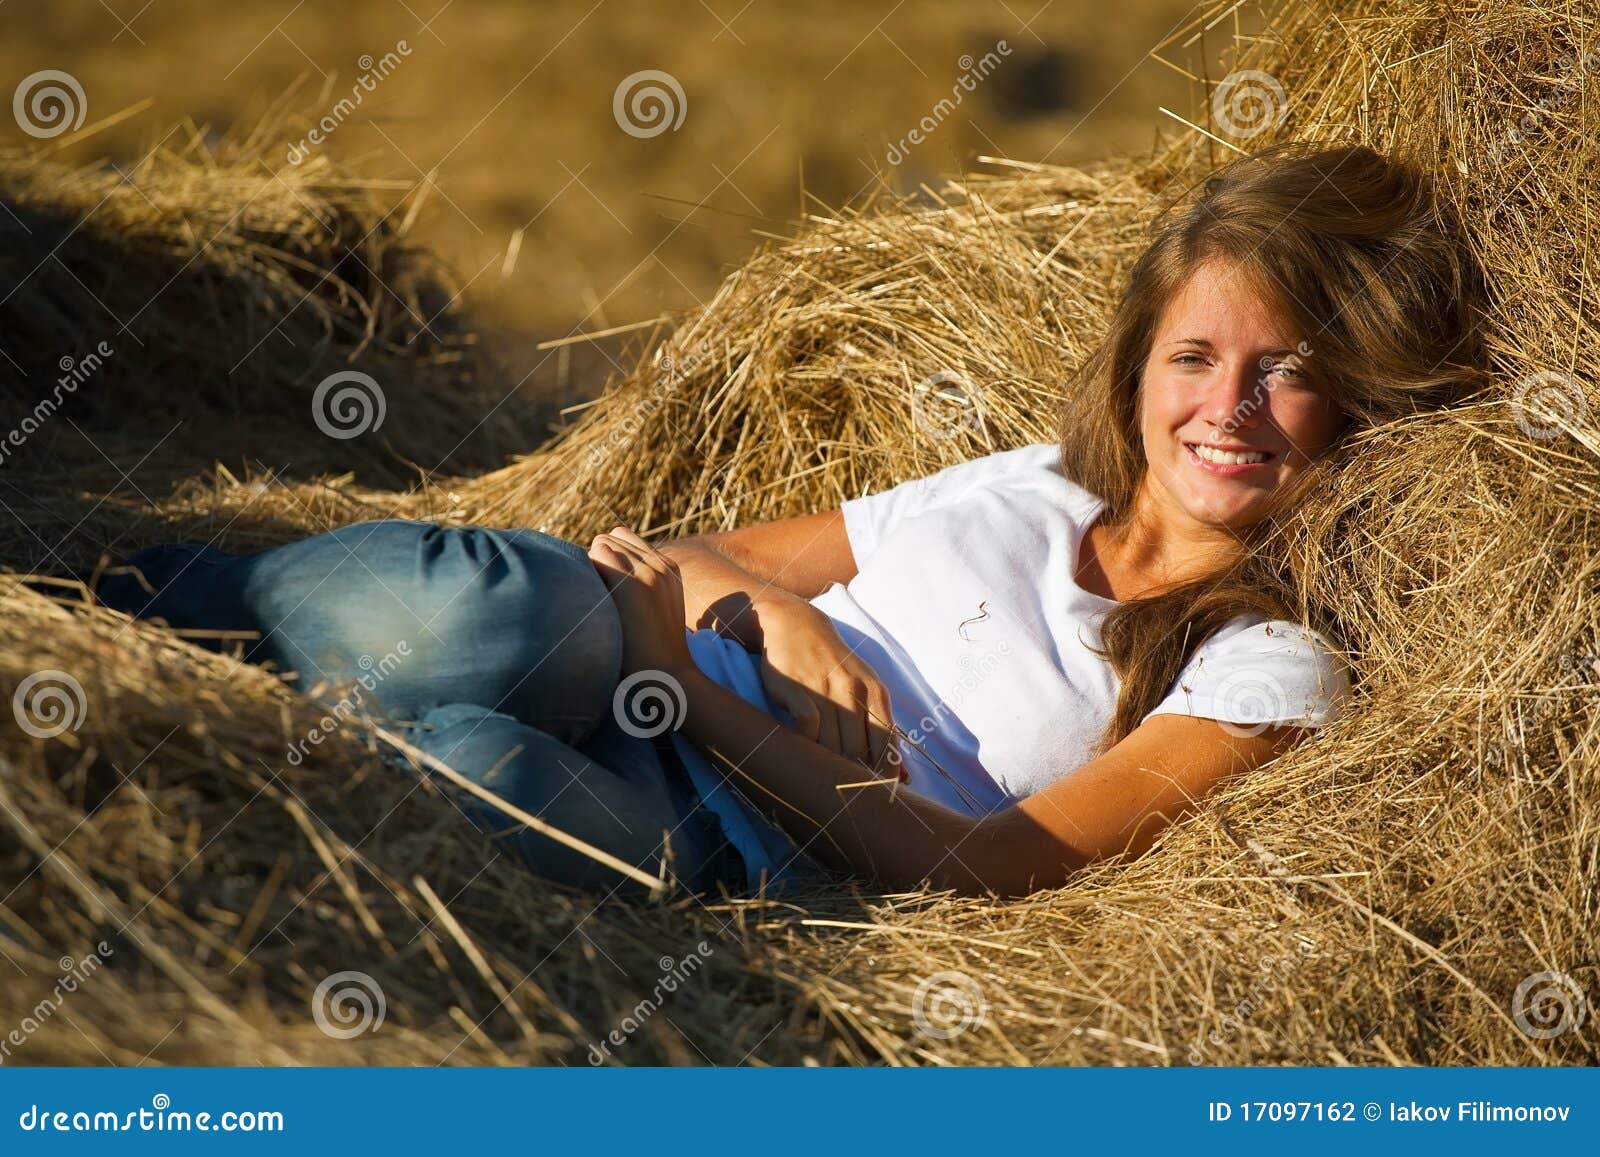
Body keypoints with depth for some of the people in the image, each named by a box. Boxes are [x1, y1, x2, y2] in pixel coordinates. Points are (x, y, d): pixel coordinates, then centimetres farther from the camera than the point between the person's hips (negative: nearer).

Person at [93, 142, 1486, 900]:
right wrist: (765, 615, -6)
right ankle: (110, 605, -9)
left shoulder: (1275, 670, 1)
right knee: (488, 615, -34)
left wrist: (695, 690, -13)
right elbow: (713, 558, 20)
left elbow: (981, 871, -11)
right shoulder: (1033, 486, 19)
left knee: (471, 759, -38)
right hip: (657, 705, 4)